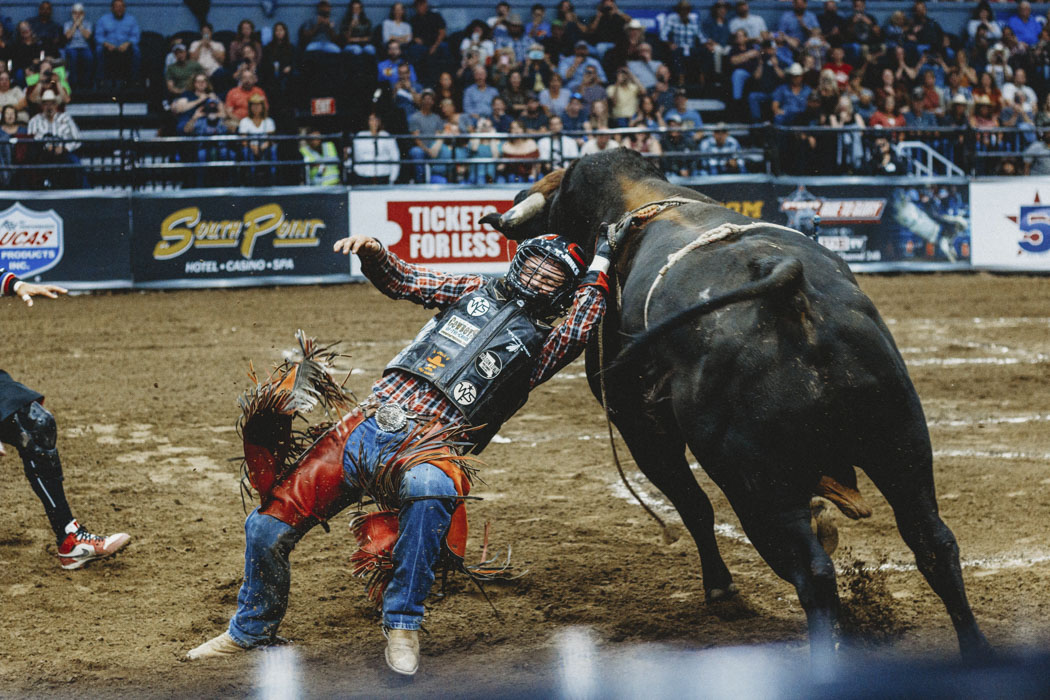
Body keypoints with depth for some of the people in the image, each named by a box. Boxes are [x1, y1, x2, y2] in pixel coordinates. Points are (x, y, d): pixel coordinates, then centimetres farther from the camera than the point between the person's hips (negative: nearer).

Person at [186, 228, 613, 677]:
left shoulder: (538, 345, 13)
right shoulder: (475, 292, 22)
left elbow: (577, 334, -8)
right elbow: (401, 281, 20)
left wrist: (599, 269, 0)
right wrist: (372, 253, 1)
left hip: (429, 446, -4)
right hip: (366, 424, 4)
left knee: (430, 488, -42)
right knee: (267, 528, -2)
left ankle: (402, 624, -26)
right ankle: (251, 632, 24)